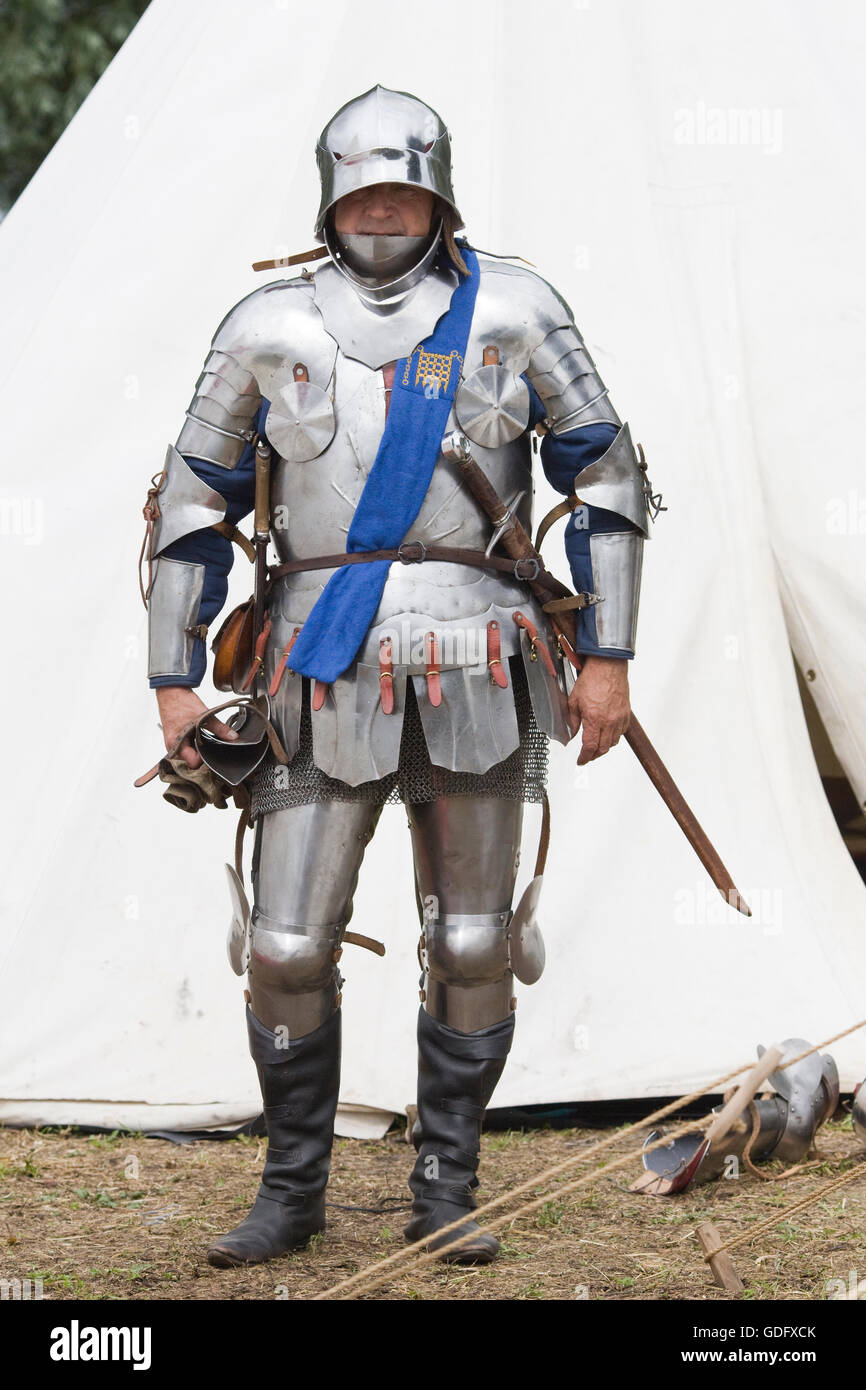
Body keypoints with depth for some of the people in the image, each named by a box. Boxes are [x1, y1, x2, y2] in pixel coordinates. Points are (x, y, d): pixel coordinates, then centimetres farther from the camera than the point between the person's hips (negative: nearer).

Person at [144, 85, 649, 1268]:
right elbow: (196, 503, 11)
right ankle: (293, 1191, 16)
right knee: (288, 949, -2)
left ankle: (446, 1193, 16)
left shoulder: (513, 311, 3)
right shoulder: (269, 330, 5)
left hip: (475, 676, 0)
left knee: (471, 947, 3)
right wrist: (174, 679, 6)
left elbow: (605, 475, 6)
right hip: (329, 677, 0)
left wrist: (608, 657, 1)